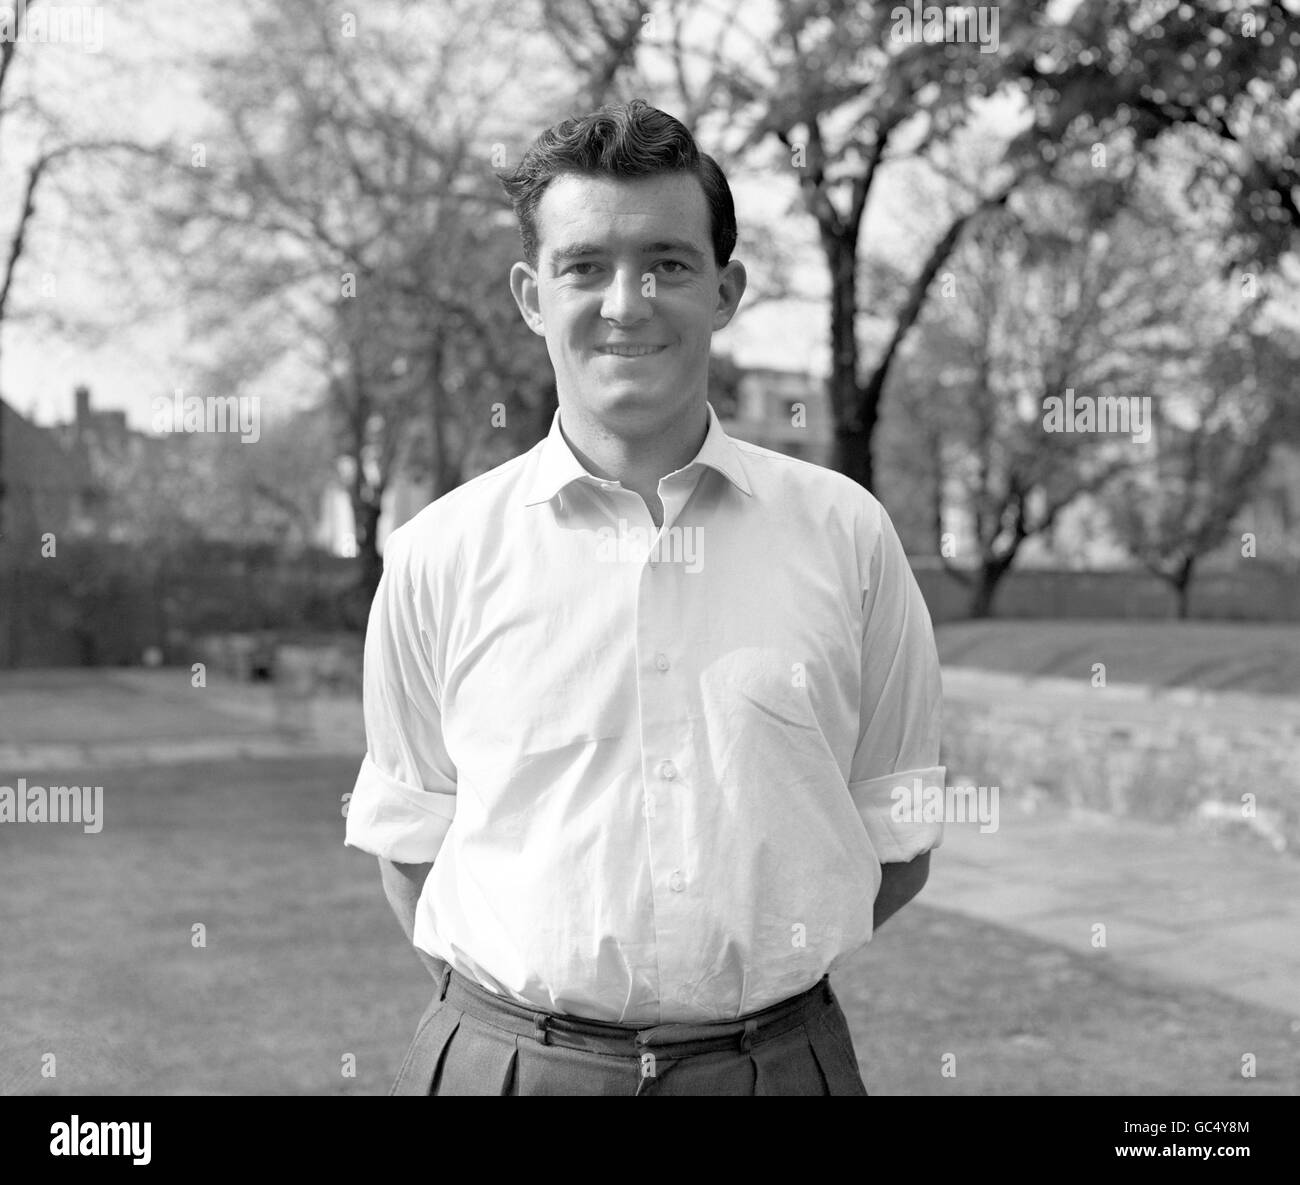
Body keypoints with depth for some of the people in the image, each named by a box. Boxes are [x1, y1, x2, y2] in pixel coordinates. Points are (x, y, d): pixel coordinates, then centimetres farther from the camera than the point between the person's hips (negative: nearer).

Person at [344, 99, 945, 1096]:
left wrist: (749, 970, -2)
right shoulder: (437, 555, -4)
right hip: (502, 1056, 0)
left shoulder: (846, 533, -3)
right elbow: (411, 854, 3)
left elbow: (896, 851, 3)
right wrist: (550, 985, -5)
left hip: (780, 1057, 1)